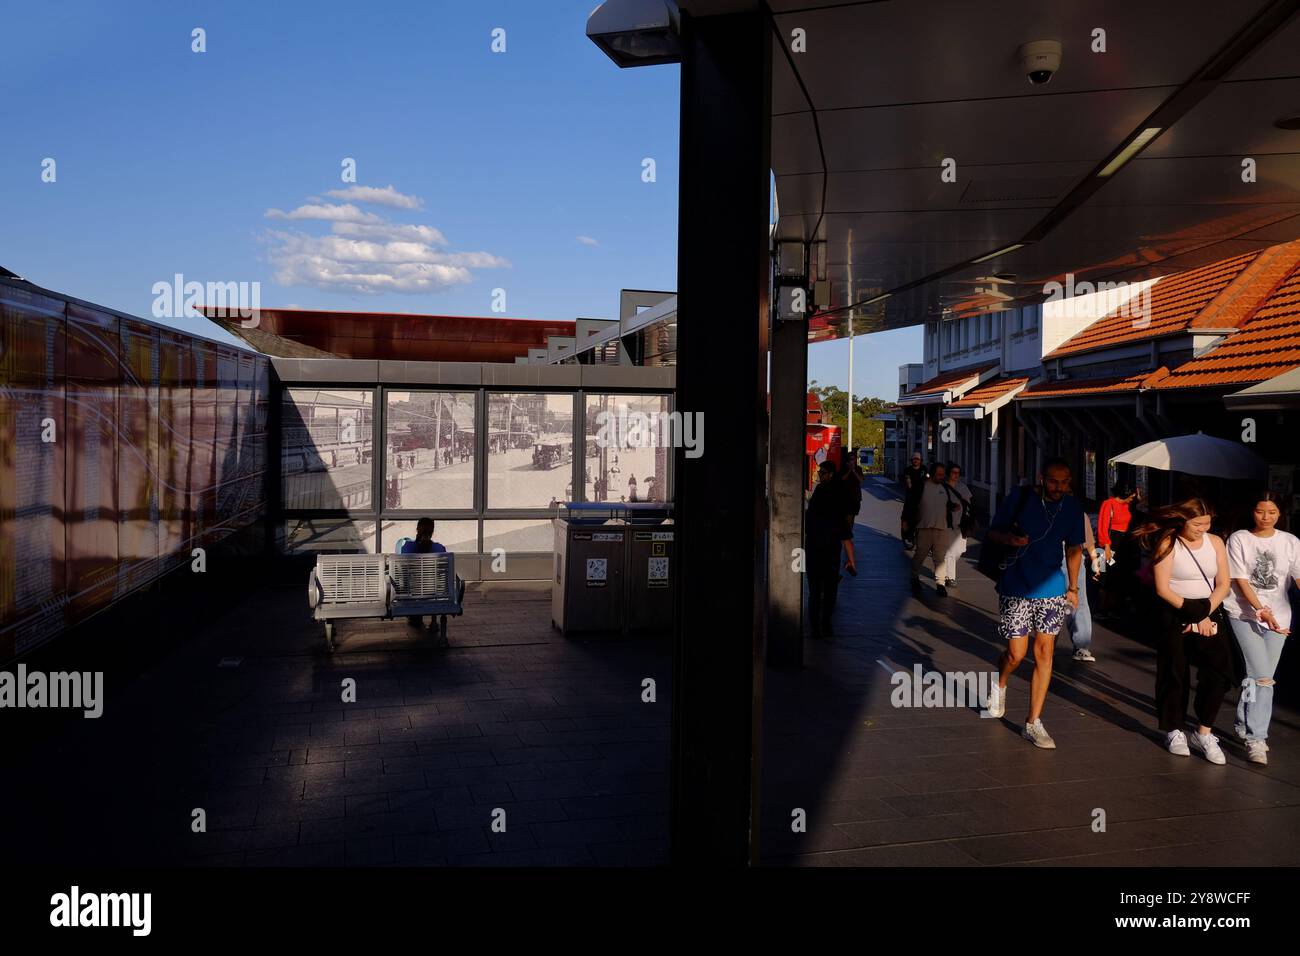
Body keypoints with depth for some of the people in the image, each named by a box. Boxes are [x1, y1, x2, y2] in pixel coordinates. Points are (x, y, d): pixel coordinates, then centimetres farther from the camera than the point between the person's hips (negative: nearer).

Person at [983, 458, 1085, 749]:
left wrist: (1073, 587, 11)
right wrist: (1010, 538, -22)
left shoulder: (1073, 507, 1)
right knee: (1016, 653, -3)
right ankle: (999, 684, 33)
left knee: (1044, 652, 0)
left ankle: (1033, 723, 9)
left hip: (1052, 589, 3)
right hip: (1016, 589, -3)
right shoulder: (1020, 498, -8)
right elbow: (993, 531, 1)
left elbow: (1074, 548, 14)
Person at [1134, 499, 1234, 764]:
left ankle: (1204, 733, 3)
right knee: (1175, 674, 3)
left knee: (1220, 670, -9)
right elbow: (1163, 589, -11)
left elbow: (1224, 584, 2)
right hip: (1175, 615, -3)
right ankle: (1174, 731, 19)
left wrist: (1205, 614, -10)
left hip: (1210, 613, 3)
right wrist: (1193, 613, -15)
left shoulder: (1215, 542, 3)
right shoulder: (1167, 544, -8)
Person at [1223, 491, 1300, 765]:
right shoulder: (1239, 539, -2)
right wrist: (1261, 611, -19)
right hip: (1244, 613, -3)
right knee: (1262, 677, -13)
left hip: (1278, 616, 3)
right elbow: (1241, 581, -7)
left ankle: (1244, 726, 25)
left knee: (1262, 677, 7)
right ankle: (1256, 738, -8)